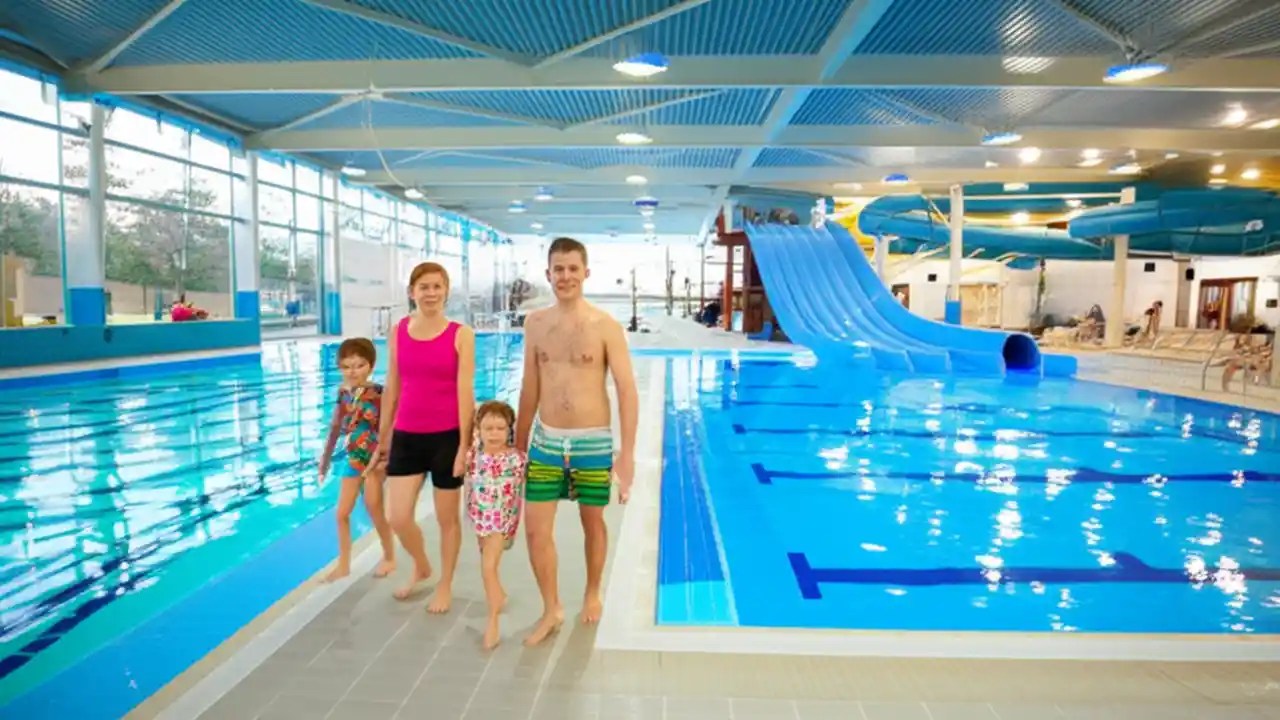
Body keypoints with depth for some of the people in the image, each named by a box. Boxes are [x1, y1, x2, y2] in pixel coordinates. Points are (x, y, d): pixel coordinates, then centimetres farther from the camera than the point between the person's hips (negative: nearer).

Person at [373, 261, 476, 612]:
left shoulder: (460, 334, -7)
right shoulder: (398, 333, 4)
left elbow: (465, 391, -9)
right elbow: (392, 388, 10)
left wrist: (465, 443, -12)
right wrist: (383, 436, 12)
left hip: (447, 436, -3)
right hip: (406, 436, 3)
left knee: (447, 517, 10)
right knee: (399, 519, 4)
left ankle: (445, 586, 31)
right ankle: (421, 567, 36)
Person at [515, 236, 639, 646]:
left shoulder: (605, 326, -9)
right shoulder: (535, 324, 3)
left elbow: (627, 391, -10)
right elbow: (530, 388, 11)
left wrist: (627, 453, -14)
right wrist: (519, 443, 14)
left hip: (593, 442, -3)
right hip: (545, 441, 3)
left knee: (593, 523, 13)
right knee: (536, 528, 2)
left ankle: (592, 595, 38)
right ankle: (551, 610, 22)